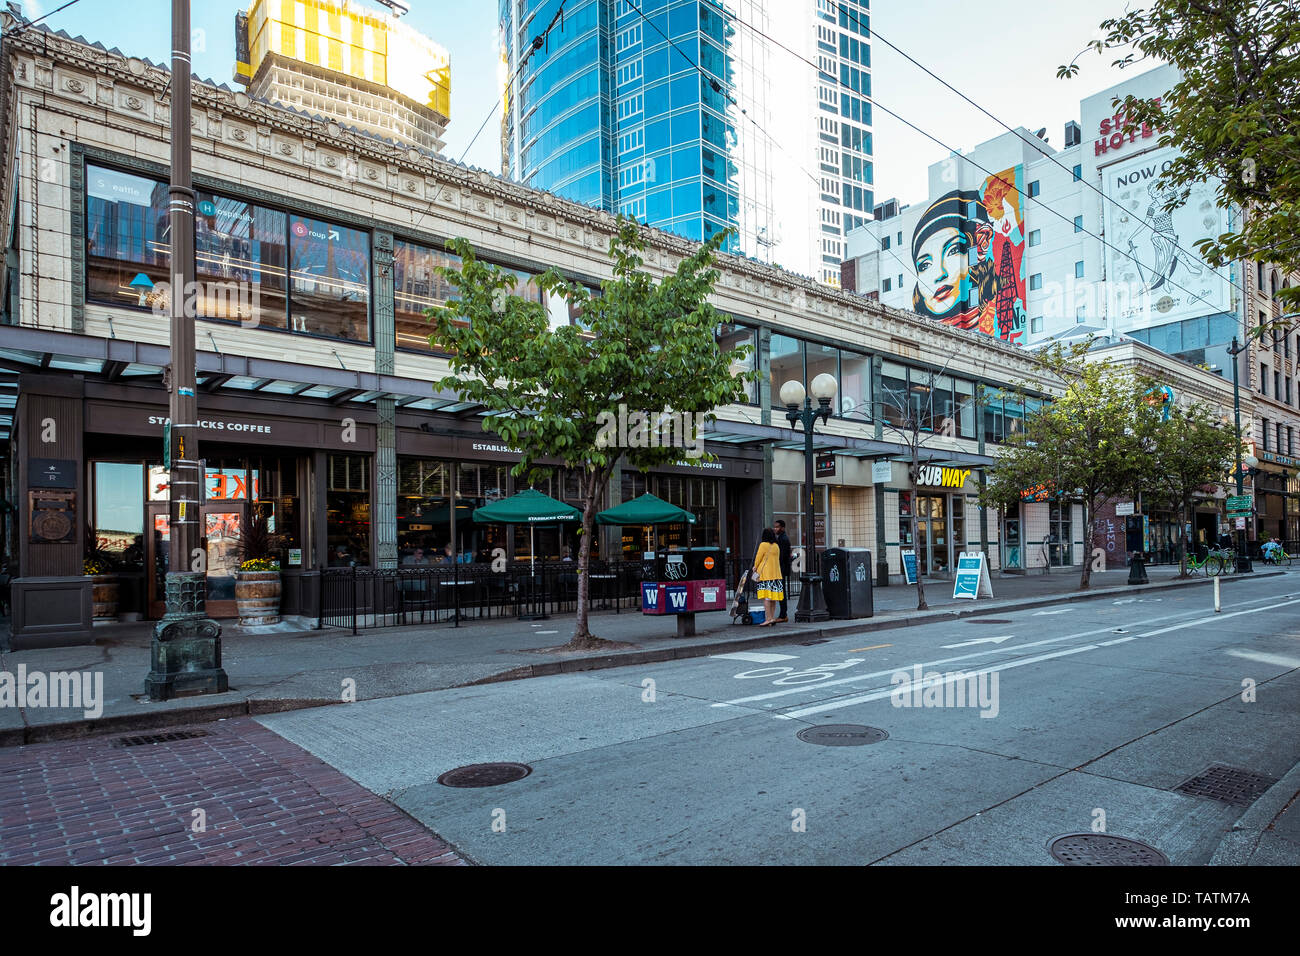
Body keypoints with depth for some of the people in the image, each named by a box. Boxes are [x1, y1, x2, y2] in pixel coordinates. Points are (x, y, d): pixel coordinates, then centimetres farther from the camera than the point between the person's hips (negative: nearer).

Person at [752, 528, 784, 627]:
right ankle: (772, 618, 15)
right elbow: (777, 559, 16)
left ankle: (768, 619, -12)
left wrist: (755, 567, 11)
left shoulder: (763, 545, -10)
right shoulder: (776, 546, 10)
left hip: (765, 573, -7)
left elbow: (758, 558, -7)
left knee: (766, 597, -8)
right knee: (773, 598, 12)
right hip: (776, 574, 7)